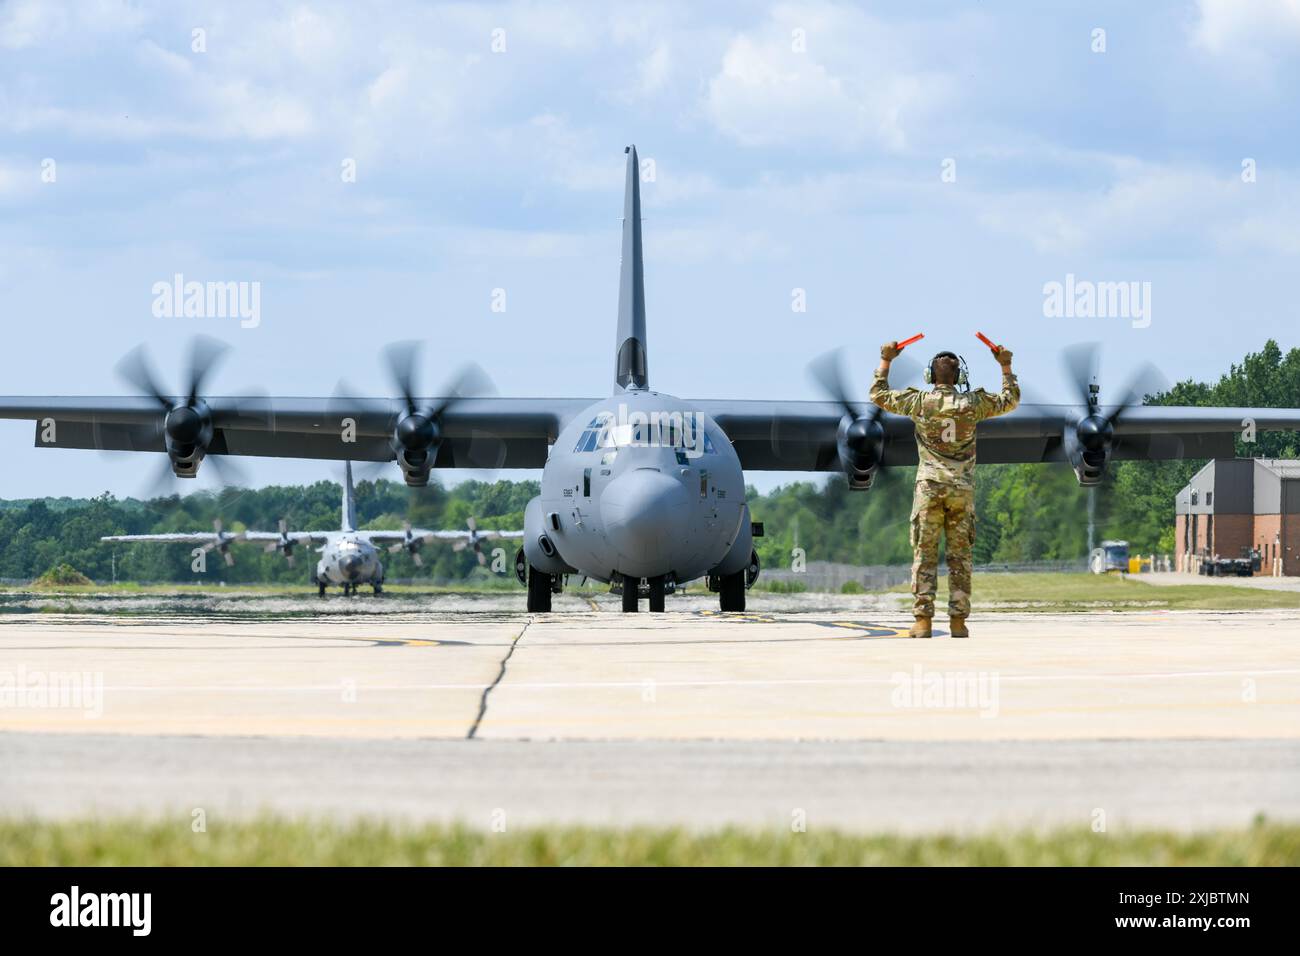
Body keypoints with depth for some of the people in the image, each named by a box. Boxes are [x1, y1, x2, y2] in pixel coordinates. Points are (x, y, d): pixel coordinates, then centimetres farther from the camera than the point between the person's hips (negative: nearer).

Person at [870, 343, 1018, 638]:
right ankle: (958, 621, 2)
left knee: (924, 555, 1)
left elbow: (878, 395, 14)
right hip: (962, 490, 1)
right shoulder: (973, 403, 0)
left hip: (929, 487, -1)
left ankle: (923, 620, -4)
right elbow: (1010, 400, 19)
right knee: (960, 556, 5)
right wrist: (1006, 366, 27)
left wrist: (885, 360, 23)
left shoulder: (918, 402, -2)